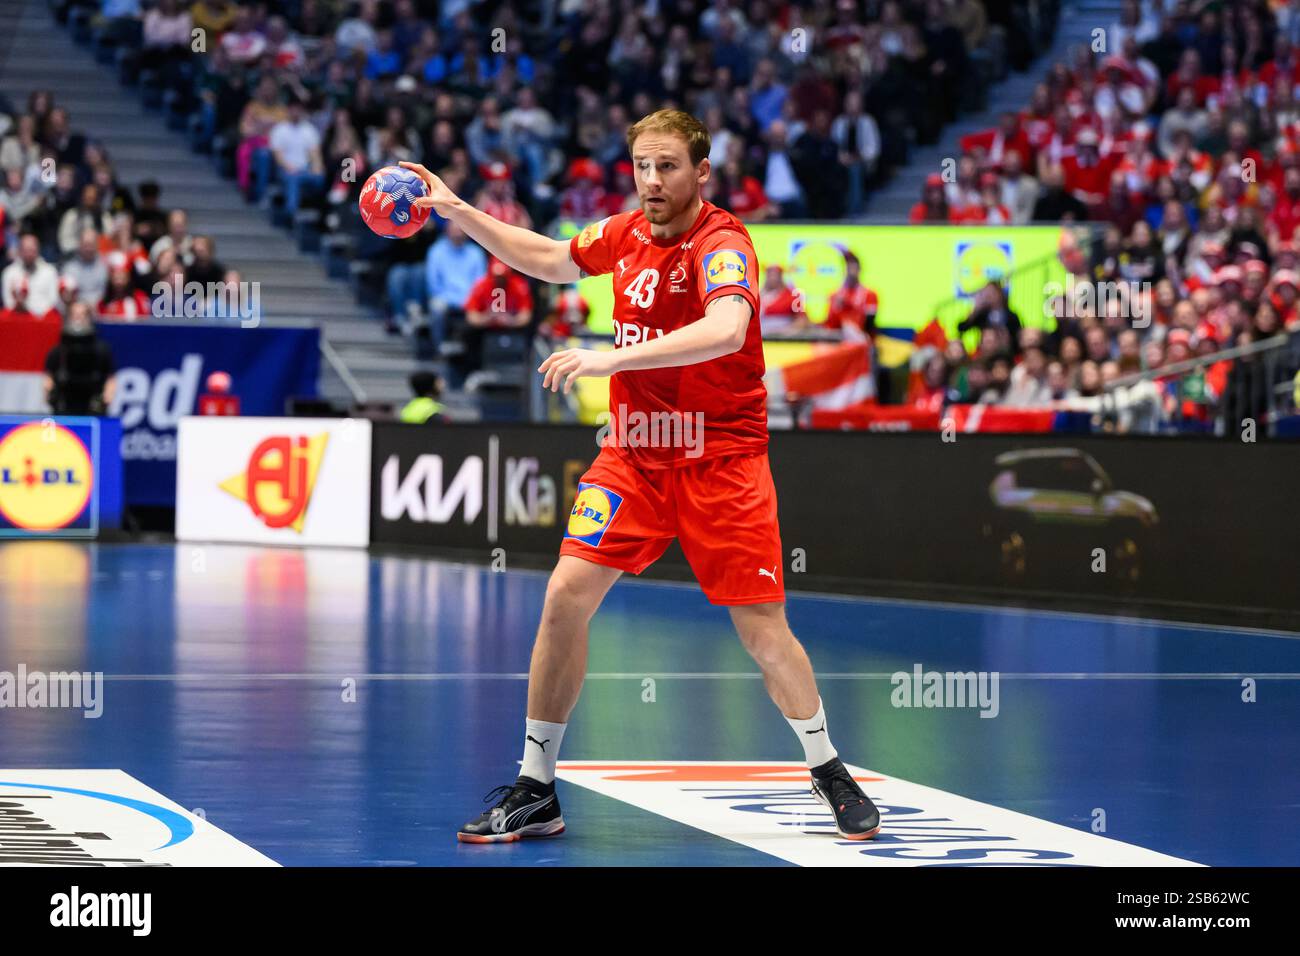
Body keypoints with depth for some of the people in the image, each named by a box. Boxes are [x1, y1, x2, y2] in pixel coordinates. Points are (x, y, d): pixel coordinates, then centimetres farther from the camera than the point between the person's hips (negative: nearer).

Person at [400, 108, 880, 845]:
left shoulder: (721, 242, -18)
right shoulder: (625, 234, 3)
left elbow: (725, 330, -38)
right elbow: (549, 260, 24)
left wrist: (611, 357, -44)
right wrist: (455, 210, 17)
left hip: (720, 458, -5)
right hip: (634, 452, 5)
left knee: (764, 631, -6)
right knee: (567, 595, -8)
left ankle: (829, 772, 18)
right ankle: (535, 791, 1)